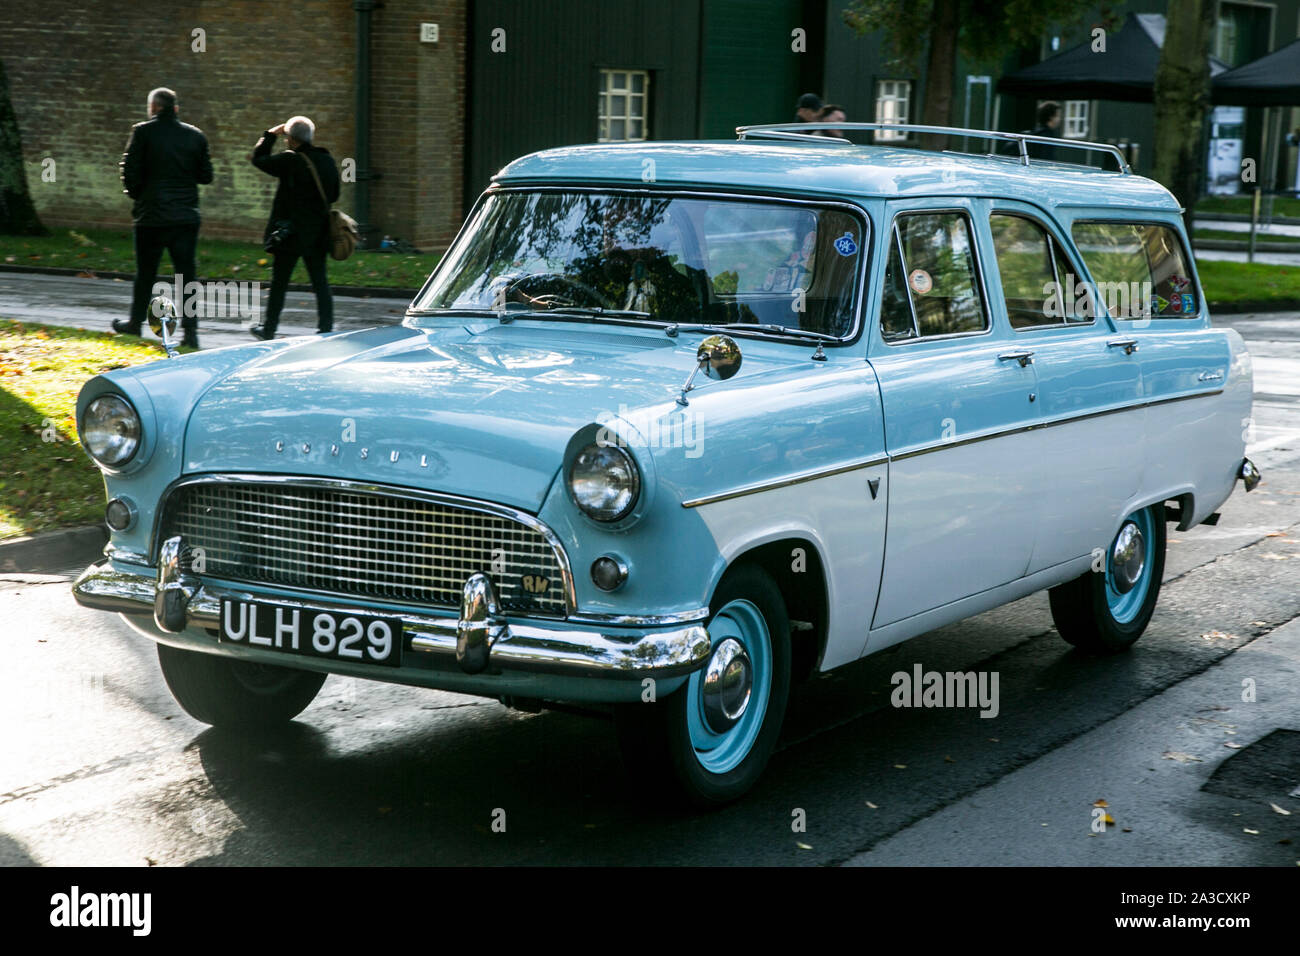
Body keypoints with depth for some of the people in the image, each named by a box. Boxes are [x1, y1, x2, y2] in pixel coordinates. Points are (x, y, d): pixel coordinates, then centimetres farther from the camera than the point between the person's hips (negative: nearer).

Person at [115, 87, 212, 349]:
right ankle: (190, 330, -5)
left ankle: (136, 322, 27)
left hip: (152, 216, -2)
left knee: (146, 271, 13)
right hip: (187, 216, 2)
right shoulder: (195, 135, 3)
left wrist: (136, 195, 10)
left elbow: (130, 171, -7)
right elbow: (206, 176, 6)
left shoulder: (143, 132, -6)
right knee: (186, 273, 2)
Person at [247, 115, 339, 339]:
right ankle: (326, 327, 2)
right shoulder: (328, 161, 4)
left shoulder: (290, 160, -15)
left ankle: (269, 329, 16)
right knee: (320, 281, 7)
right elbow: (334, 194, 13)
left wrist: (270, 134, 7)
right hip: (319, 234, 5)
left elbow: (258, 159, -3)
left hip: (292, 233, -5)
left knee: (279, 283, 6)